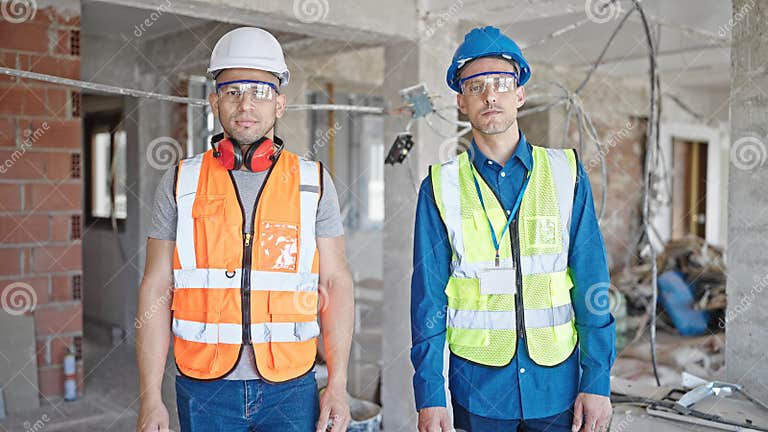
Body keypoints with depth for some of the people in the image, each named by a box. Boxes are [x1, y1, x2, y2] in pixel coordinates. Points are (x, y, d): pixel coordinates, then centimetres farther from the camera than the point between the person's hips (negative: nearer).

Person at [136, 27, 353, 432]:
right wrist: (150, 398, -3)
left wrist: (338, 384, -5)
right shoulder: (181, 182, 1)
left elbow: (335, 284, 1)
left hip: (290, 386, 0)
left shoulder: (313, 182, 1)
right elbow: (156, 290, 1)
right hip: (204, 387, 0)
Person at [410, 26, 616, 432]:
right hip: (477, 385, -1)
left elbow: (591, 283, 0)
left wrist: (597, 380, -4)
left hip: (556, 382, 1)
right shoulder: (442, 186, -2)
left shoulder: (566, 173, 0)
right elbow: (428, 296, -2)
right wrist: (429, 395, -4)